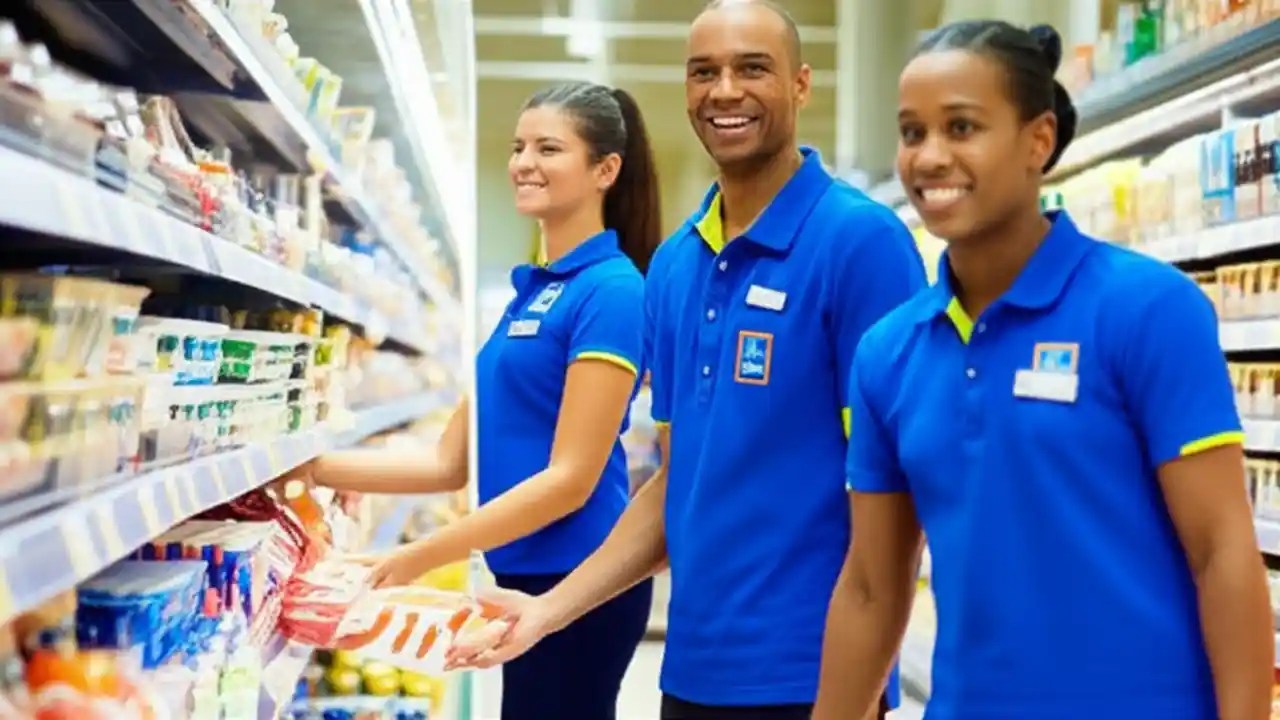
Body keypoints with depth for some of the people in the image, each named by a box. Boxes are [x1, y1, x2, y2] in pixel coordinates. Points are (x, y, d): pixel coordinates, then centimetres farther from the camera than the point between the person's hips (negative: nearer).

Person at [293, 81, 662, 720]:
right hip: (531, 577, 8)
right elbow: (453, 462, 11)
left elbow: (569, 478, -18)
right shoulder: (531, 290, 13)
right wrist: (314, 465, 3)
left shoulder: (611, 290, -13)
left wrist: (419, 558, -19)